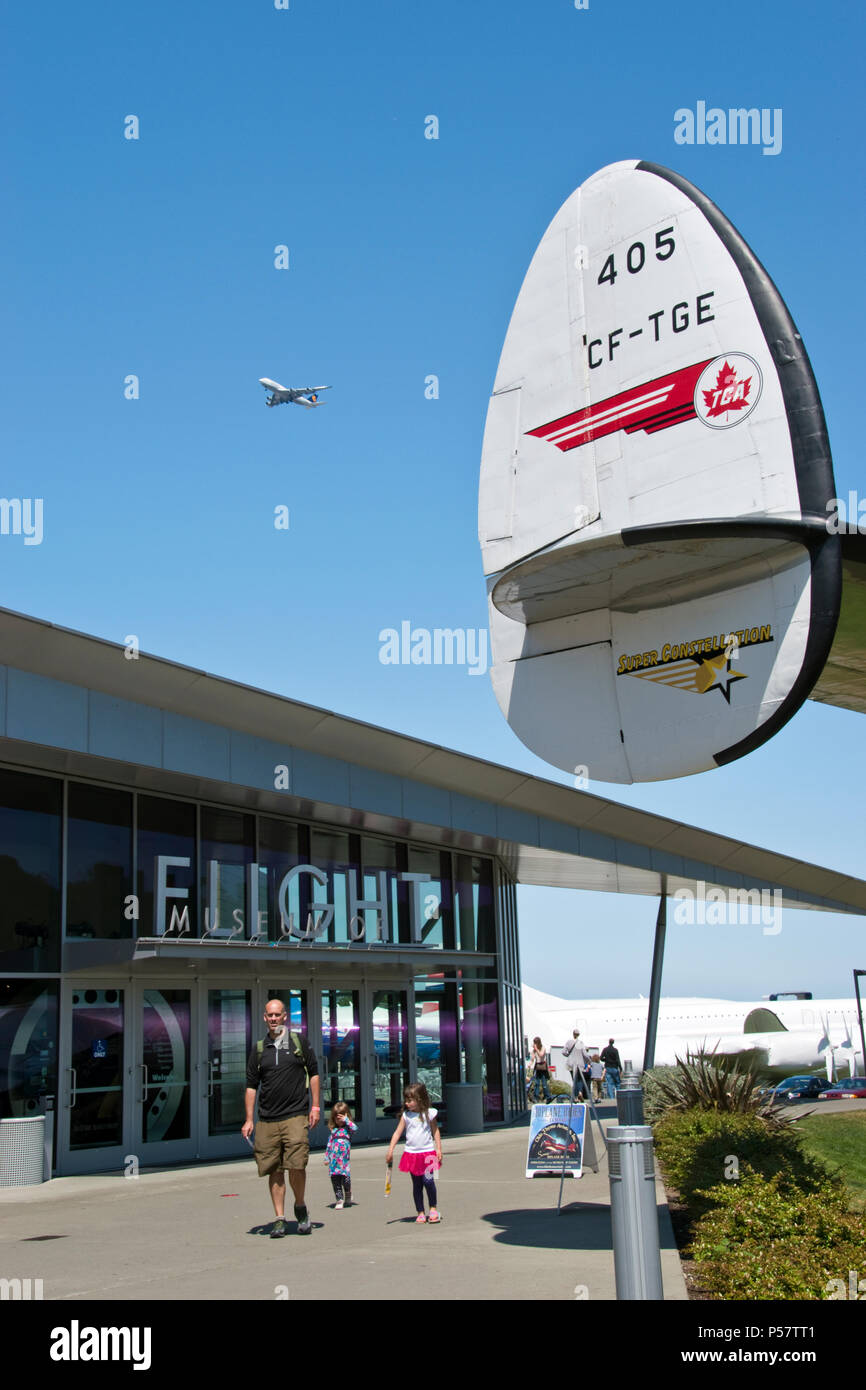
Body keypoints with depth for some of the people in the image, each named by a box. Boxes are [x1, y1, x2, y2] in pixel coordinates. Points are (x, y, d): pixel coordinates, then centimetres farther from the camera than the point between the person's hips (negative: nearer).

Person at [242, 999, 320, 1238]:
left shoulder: (299, 1042, 6)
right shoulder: (259, 1049, 11)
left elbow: (313, 1073, 9)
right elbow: (251, 1085, 12)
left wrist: (315, 1106, 2)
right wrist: (248, 1120, 6)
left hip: (296, 1115, -3)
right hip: (267, 1120, 3)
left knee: (296, 1164, -14)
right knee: (274, 1170, 3)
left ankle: (300, 1208, 10)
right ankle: (279, 1219, 11)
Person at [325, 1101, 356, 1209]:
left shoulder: (348, 1128, 7)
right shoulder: (333, 1130, 17)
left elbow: (355, 1128, -16)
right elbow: (329, 1144, 20)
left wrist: (346, 1120, -8)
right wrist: (326, 1157, 16)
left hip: (344, 1158, -4)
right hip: (334, 1159, 4)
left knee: (345, 1177, -8)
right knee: (335, 1179, 0)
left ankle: (348, 1195, 20)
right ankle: (339, 1200, 6)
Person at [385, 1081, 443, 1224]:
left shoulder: (429, 1113, -2)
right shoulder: (406, 1116, 1)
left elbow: (435, 1131, 6)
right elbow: (397, 1132, 0)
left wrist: (439, 1149, 0)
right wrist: (390, 1150, -7)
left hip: (427, 1152, -2)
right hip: (411, 1153, 2)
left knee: (427, 1180, -14)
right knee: (416, 1184, 6)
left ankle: (433, 1209, 3)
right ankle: (420, 1213, 14)